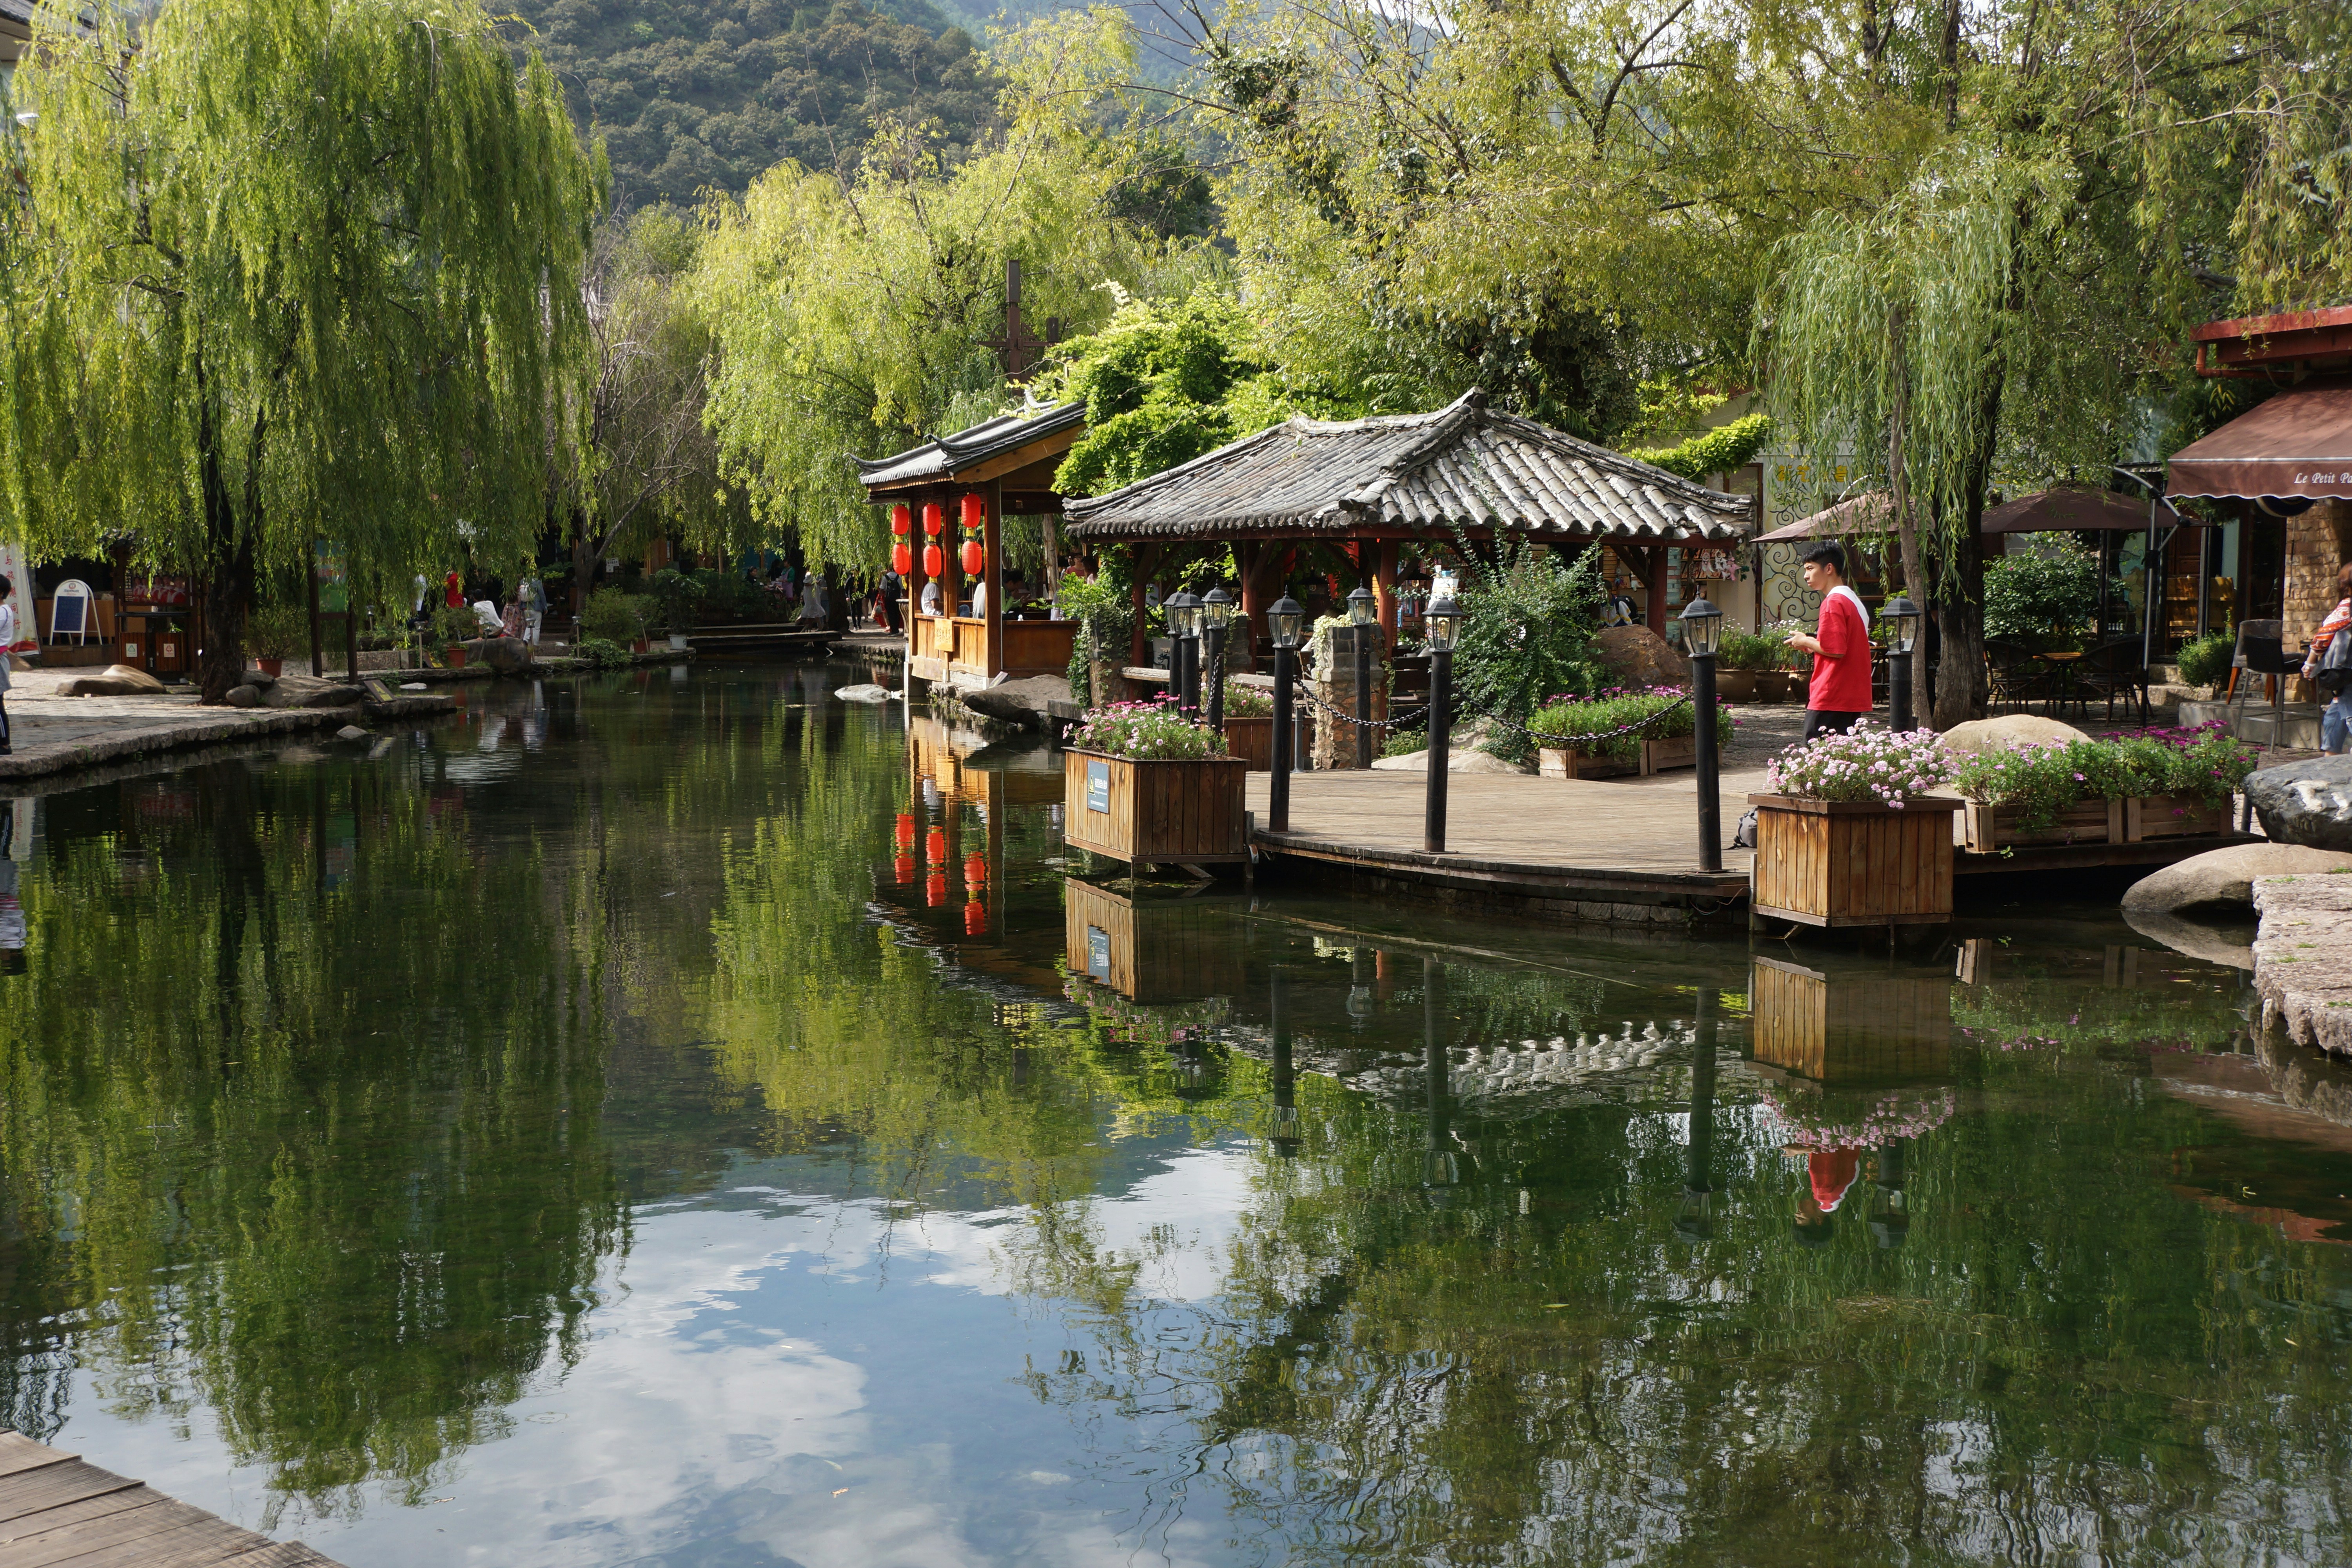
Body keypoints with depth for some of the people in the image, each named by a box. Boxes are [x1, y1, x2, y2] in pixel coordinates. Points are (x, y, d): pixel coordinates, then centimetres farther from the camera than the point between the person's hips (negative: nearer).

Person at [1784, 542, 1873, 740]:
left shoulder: (1833, 603, -13)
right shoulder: (1854, 600, 18)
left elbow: (1835, 649, -20)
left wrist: (1806, 642, -4)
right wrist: (1812, 642, 13)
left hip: (1831, 699, -10)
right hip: (1854, 697, 10)